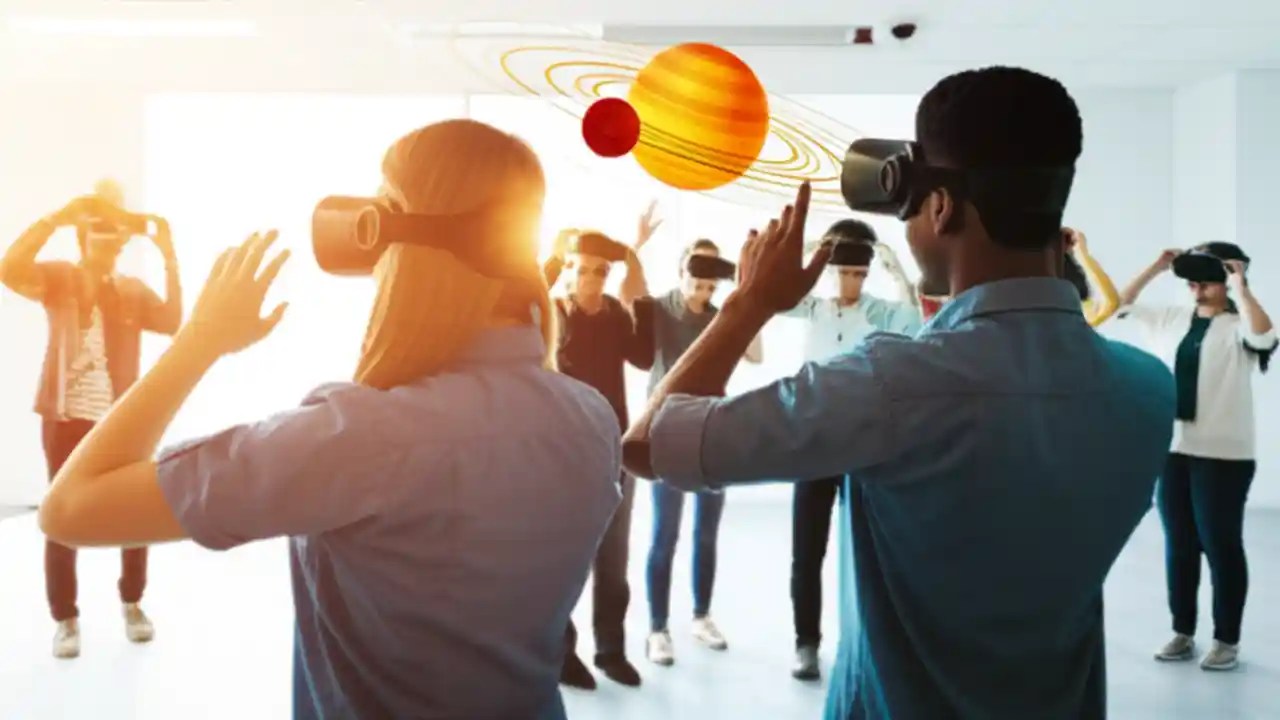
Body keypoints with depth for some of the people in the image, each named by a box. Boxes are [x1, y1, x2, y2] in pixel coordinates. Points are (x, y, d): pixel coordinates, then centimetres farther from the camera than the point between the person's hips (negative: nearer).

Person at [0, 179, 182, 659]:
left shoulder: (133, 291, 7)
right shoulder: (59, 279, 2)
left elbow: (172, 323, -11)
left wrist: (169, 258, -15)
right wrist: (53, 220, -22)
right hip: (67, 419, -2)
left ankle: (132, 604, 24)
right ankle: (66, 619, 13)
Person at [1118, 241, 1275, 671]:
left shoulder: (1236, 327, -6)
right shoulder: (1171, 319, 10)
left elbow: (1263, 336, -28)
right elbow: (1123, 304, 16)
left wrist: (1241, 286, -20)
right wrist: (1156, 269, 6)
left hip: (1222, 453, -5)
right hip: (1171, 448, 5)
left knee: (1221, 545, 3)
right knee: (1178, 544, 11)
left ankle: (1227, 640, 14)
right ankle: (1182, 632, 22)